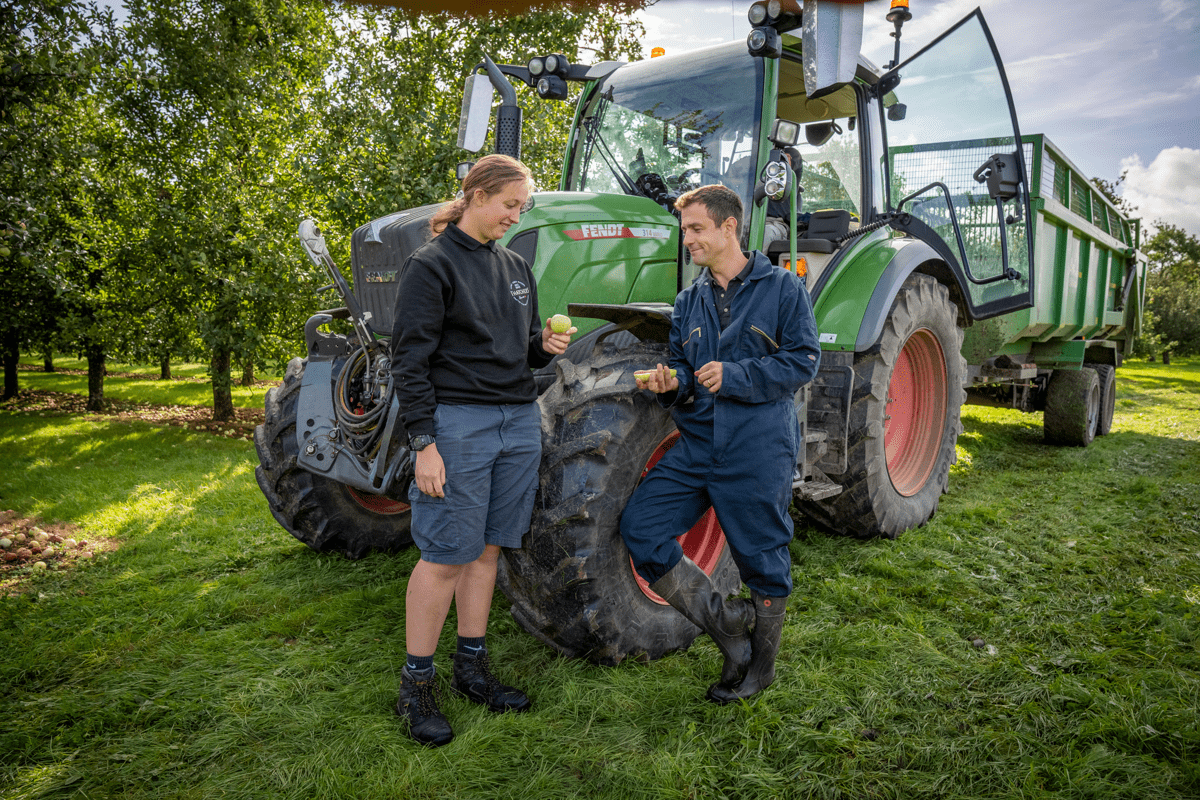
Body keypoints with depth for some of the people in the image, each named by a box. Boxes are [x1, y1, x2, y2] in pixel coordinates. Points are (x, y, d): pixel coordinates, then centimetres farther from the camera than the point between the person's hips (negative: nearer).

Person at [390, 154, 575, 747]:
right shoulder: (433, 264, -6)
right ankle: (416, 685, 13)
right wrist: (423, 443, -16)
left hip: (519, 421, 7)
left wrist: (545, 345, 0)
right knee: (446, 556, -2)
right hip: (458, 423, -6)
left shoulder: (515, 267, 15)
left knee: (486, 548, 12)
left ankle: (472, 668, 24)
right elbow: (410, 361, -10)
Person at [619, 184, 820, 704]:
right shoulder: (689, 302, 15)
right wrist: (670, 383, -5)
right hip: (697, 444, 5)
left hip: (759, 451, -5)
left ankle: (759, 664, 31)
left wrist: (735, 375, -18)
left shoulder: (781, 288, -1)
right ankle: (723, 622, 9)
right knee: (640, 527, -6)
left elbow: (804, 360, -7)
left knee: (762, 559, 6)